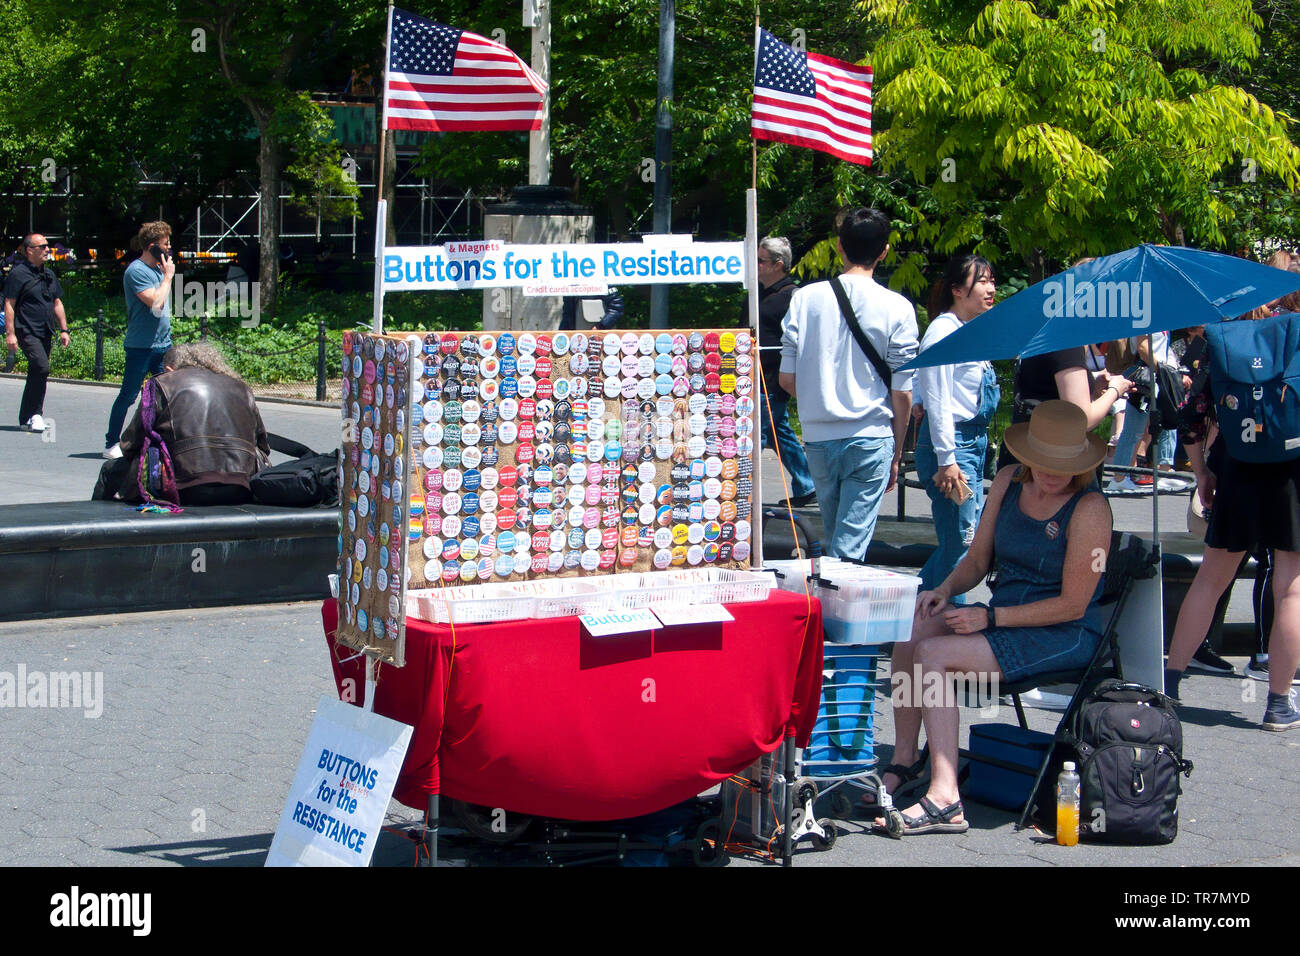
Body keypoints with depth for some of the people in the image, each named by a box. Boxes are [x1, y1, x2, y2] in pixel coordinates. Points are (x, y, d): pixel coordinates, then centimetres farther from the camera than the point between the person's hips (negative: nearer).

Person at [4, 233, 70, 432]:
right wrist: (10, 333, -16)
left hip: (45, 333, 8)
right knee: (41, 367, -23)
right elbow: (9, 305, -9)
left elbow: (57, 303, 23)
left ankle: (26, 418, 18)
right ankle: (34, 414, -16)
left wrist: (64, 329, 16)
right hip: (27, 331, -8)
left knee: (37, 374, 10)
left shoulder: (49, 274, 17)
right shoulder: (18, 273, -6)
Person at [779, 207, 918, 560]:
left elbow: (787, 379, 2)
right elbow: (902, 395, -4)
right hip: (871, 439, -3)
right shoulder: (897, 309, -5)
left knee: (831, 539, 20)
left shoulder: (806, 298, 0)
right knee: (850, 549, -3)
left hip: (818, 438, 3)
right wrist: (897, 454, 8)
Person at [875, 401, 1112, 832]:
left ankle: (945, 801, -31)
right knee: (912, 628, -16)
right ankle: (903, 761, -6)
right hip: (1005, 615, 7)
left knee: (933, 654, -25)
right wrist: (946, 590, -8)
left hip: (1067, 636, -7)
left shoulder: (1089, 509, -16)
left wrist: (991, 617, -19)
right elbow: (977, 560, 14)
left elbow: (1072, 605, -16)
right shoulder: (1008, 481, 5)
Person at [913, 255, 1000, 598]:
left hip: (974, 441, 10)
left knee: (965, 540, 11)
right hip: (951, 443, -10)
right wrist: (947, 460, -20)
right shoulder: (944, 331, -13)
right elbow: (937, 401, -17)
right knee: (959, 543, -9)